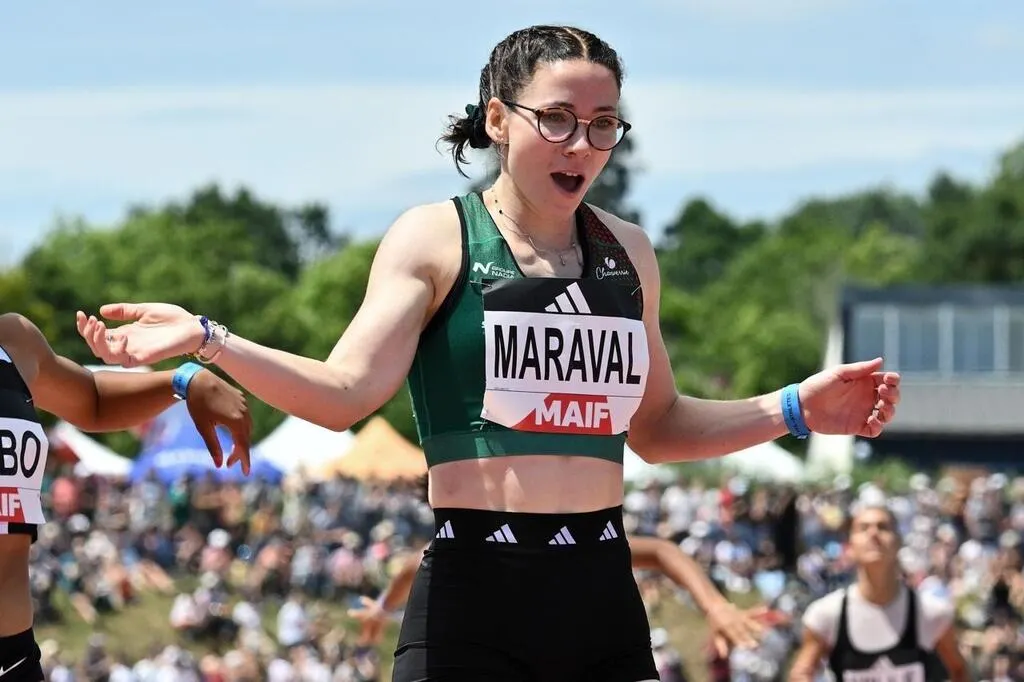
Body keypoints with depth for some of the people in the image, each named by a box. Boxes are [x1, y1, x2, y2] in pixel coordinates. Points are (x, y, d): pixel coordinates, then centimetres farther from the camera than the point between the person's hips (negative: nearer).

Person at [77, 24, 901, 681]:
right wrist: (205, 339, -25)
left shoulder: (628, 252, 13)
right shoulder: (434, 238, -2)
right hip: (475, 594, -5)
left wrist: (795, 409, 15)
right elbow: (346, 392, -13)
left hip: (602, 594, 5)